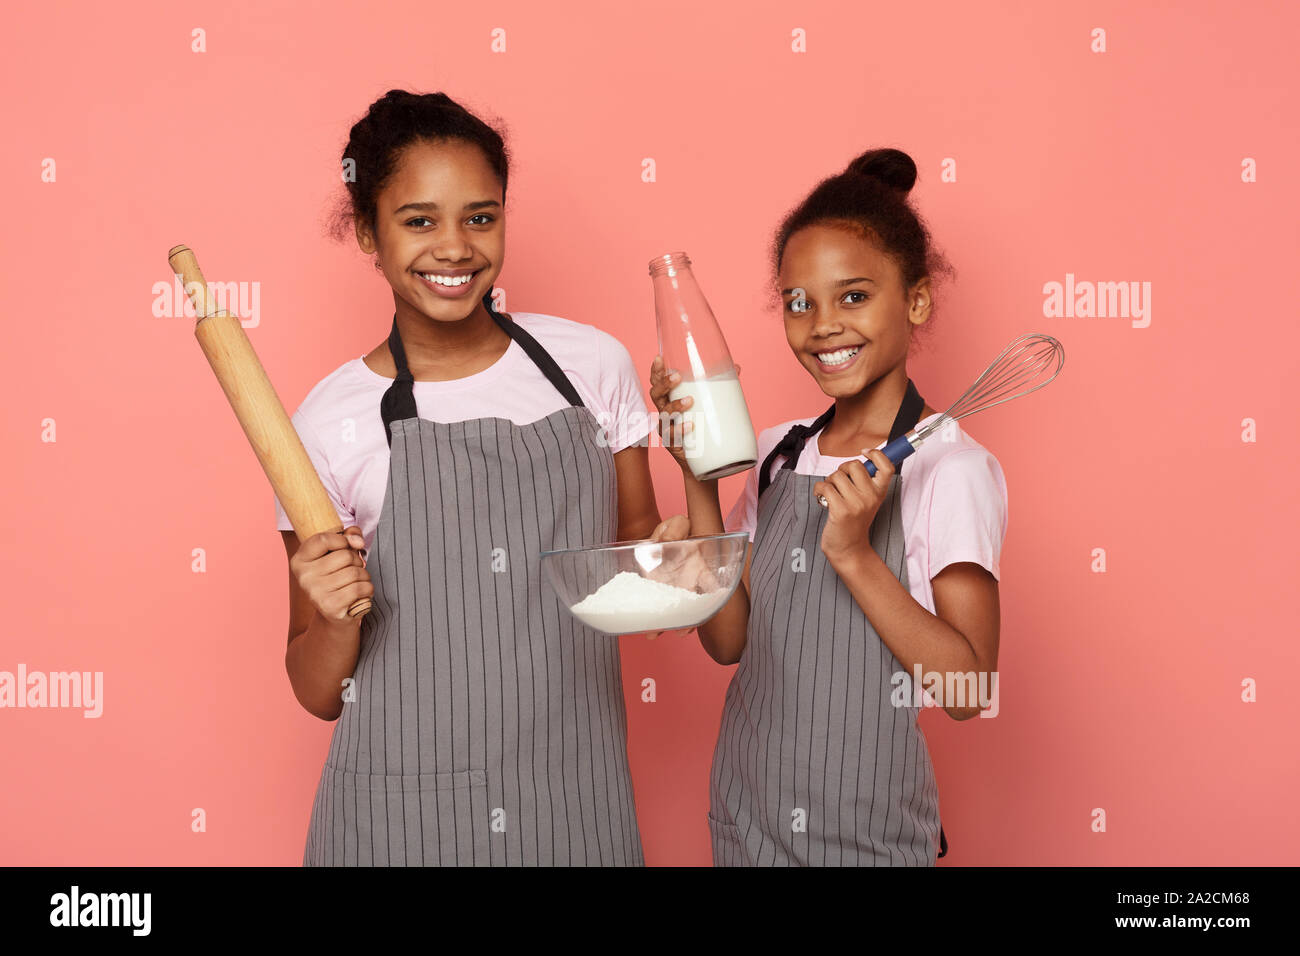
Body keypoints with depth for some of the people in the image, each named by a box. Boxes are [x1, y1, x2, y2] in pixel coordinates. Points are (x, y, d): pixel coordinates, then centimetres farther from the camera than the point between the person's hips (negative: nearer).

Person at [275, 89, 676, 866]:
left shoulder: (593, 363, -2)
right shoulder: (332, 422, -6)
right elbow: (319, 694, 1)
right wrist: (339, 620, -19)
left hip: (578, 802, 2)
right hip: (401, 815, -1)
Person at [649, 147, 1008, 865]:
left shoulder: (951, 467, -15)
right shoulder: (779, 453, 2)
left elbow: (967, 691, -17)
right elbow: (728, 638, 0)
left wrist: (855, 555, -27)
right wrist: (698, 477, -8)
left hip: (869, 833, -5)